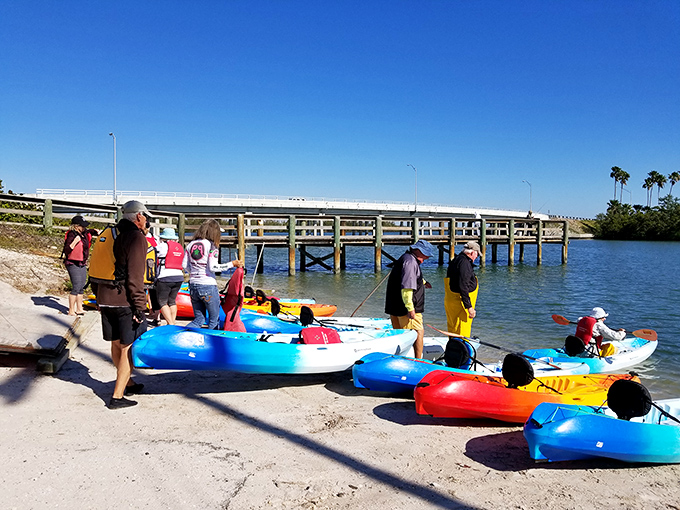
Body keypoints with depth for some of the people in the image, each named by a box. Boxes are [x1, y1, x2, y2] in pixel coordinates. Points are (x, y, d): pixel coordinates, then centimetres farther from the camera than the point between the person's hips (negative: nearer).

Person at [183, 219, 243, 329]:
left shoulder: (191, 244, 7)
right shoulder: (211, 246, -10)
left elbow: (184, 265, 7)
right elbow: (213, 267, -18)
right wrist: (232, 264, -10)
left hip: (193, 285, 6)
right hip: (208, 287, -6)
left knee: (199, 319, 16)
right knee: (214, 319, 10)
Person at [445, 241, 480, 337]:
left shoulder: (456, 260, 15)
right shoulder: (464, 262, -17)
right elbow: (463, 287, -23)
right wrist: (469, 307, -22)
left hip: (450, 301, 10)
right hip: (460, 303, -10)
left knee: (453, 330, 18)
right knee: (462, 332, -5)